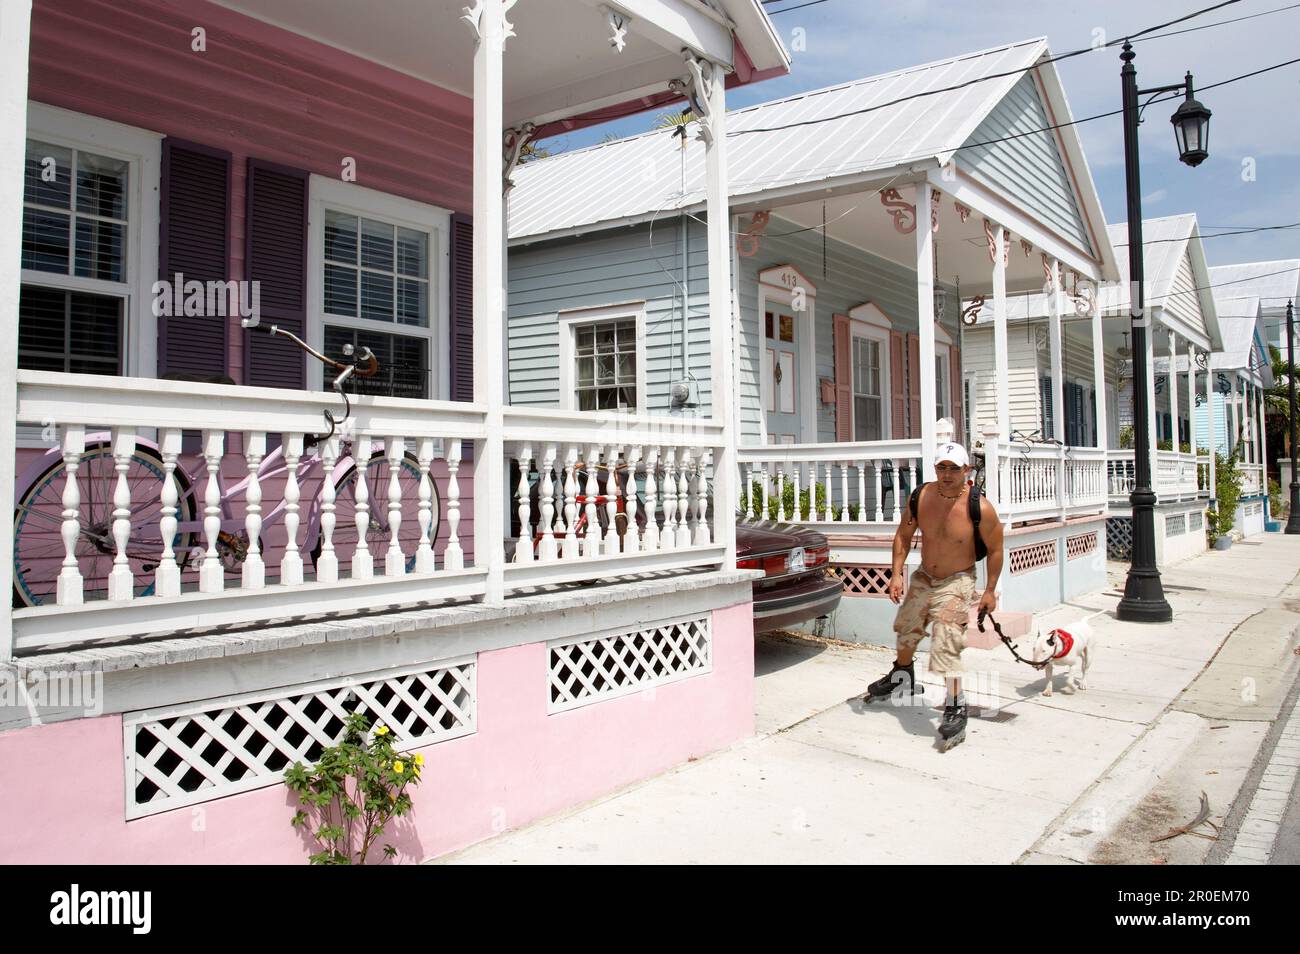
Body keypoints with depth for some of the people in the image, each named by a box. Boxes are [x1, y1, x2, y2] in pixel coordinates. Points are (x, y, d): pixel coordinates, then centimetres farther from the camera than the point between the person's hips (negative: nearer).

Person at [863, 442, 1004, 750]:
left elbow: (995, 549, -9)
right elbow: (903, 535, 2)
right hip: (923, 577, 6)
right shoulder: (920, 497, -13)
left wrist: (990, 590, -5)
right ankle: (902, 677, 52)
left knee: (945, 645, -19)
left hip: (957, 582, -5)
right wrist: (896, 573, -4)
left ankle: (955, 709, -6)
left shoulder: (980, 507, -22)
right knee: (906, 630, 24)